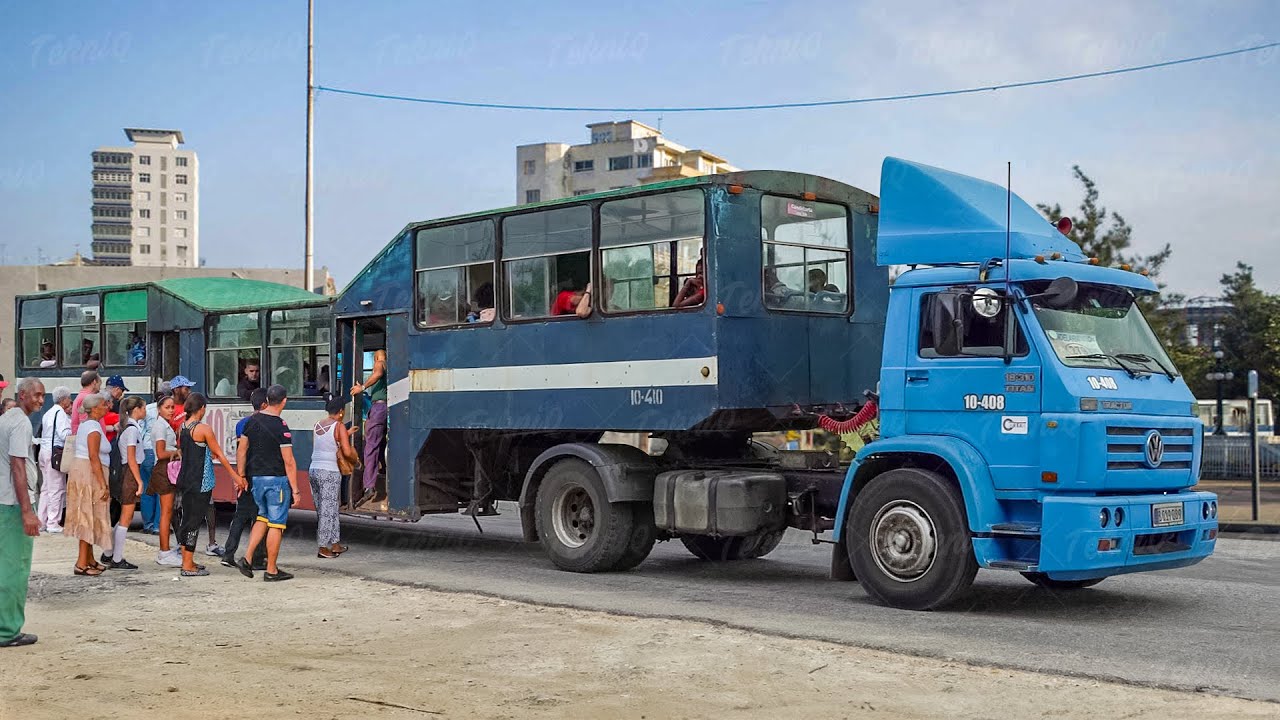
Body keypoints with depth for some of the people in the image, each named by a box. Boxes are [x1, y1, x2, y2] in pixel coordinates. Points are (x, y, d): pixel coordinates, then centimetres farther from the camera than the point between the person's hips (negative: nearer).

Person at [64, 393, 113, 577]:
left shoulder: (85, 424, 15)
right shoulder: (94, 427, -14)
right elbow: (94, 457, -21)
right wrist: (104, 485, -21)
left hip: (80, 470, 10)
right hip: (90, 474, -10)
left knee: (88, 518, 14)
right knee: (89, 517, -6)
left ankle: (89, 559, 21)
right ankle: (82, 563, -6)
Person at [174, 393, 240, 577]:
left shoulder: (183, 428, 7)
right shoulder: (204, 429, -14)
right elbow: (219, 455, -9)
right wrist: (235, 476, -2)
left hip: (185, 479, 8)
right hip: (200, 482, -8)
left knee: (188, 519, 15)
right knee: (194, 520, -2)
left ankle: (187, 561, 22)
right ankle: (188, 566, 2)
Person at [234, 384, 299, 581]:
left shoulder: (252, 421, 5)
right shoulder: (281, 427, -15)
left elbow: (242, 450, 11)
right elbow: (289, 462, -15)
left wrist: (241, 476, 19)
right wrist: (295, 489, -11)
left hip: (256, 477, 7)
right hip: (277, 479, -7)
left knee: (263, 518, 21)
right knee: (276, 524, 1)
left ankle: (247, 558, 8)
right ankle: (271, 571, 6)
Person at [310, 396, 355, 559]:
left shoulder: (317, 426, 10)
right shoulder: (339, 426, -8)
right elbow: (347, 452, -15)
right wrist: (355, 460, 7)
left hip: (313, 470, 7)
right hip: (329, 472, -7)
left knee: (322, 509, 13)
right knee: (328, 510, 0)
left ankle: (335, 544, 21)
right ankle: (323, 548, 2)